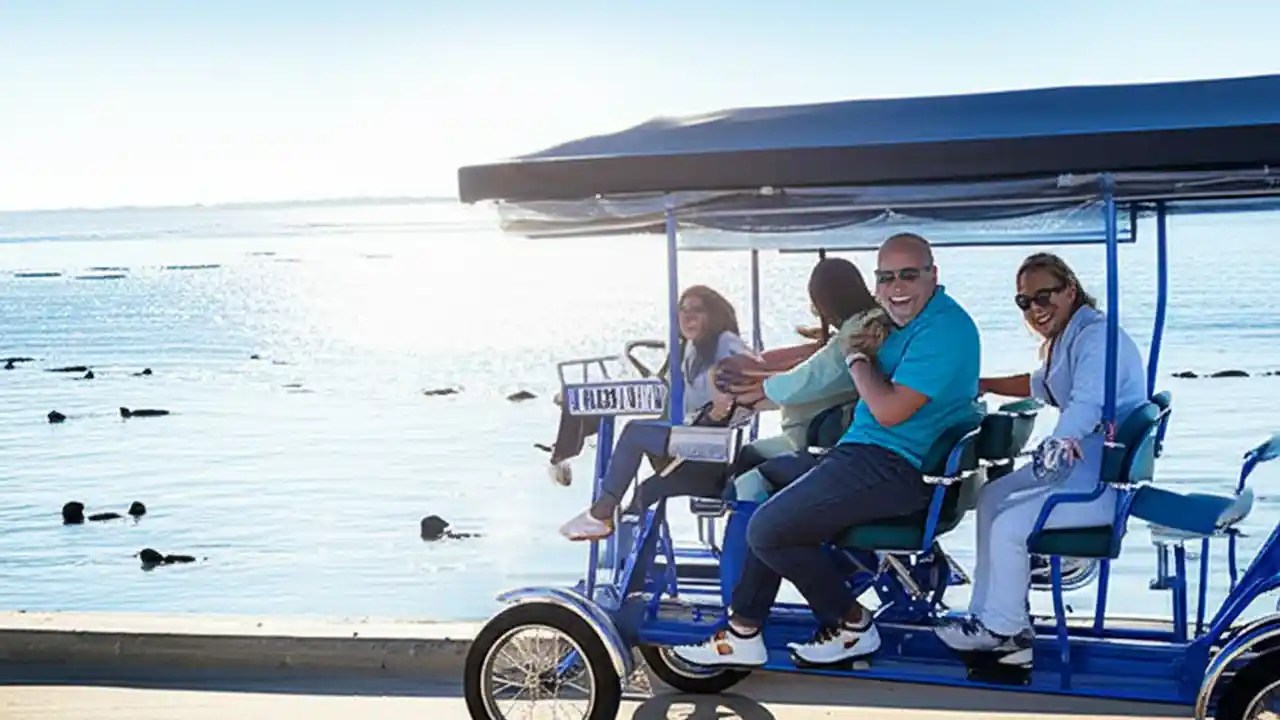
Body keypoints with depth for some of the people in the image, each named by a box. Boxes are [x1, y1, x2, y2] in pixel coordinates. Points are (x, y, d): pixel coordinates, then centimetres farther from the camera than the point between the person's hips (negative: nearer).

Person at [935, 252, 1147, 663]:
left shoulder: (1097, 337, -18)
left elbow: (1086, 404, -37)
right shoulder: (1066, 338, 14)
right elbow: (1043, 387, 35)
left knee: (1008, 526, -16)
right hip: (1081, 461, 11)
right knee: (993, 497, 14)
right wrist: (983, 385, 36)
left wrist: (1059, 442, -54)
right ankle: (987, 616, 15)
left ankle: (1004, 629, 6)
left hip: (1106, 478, -11)